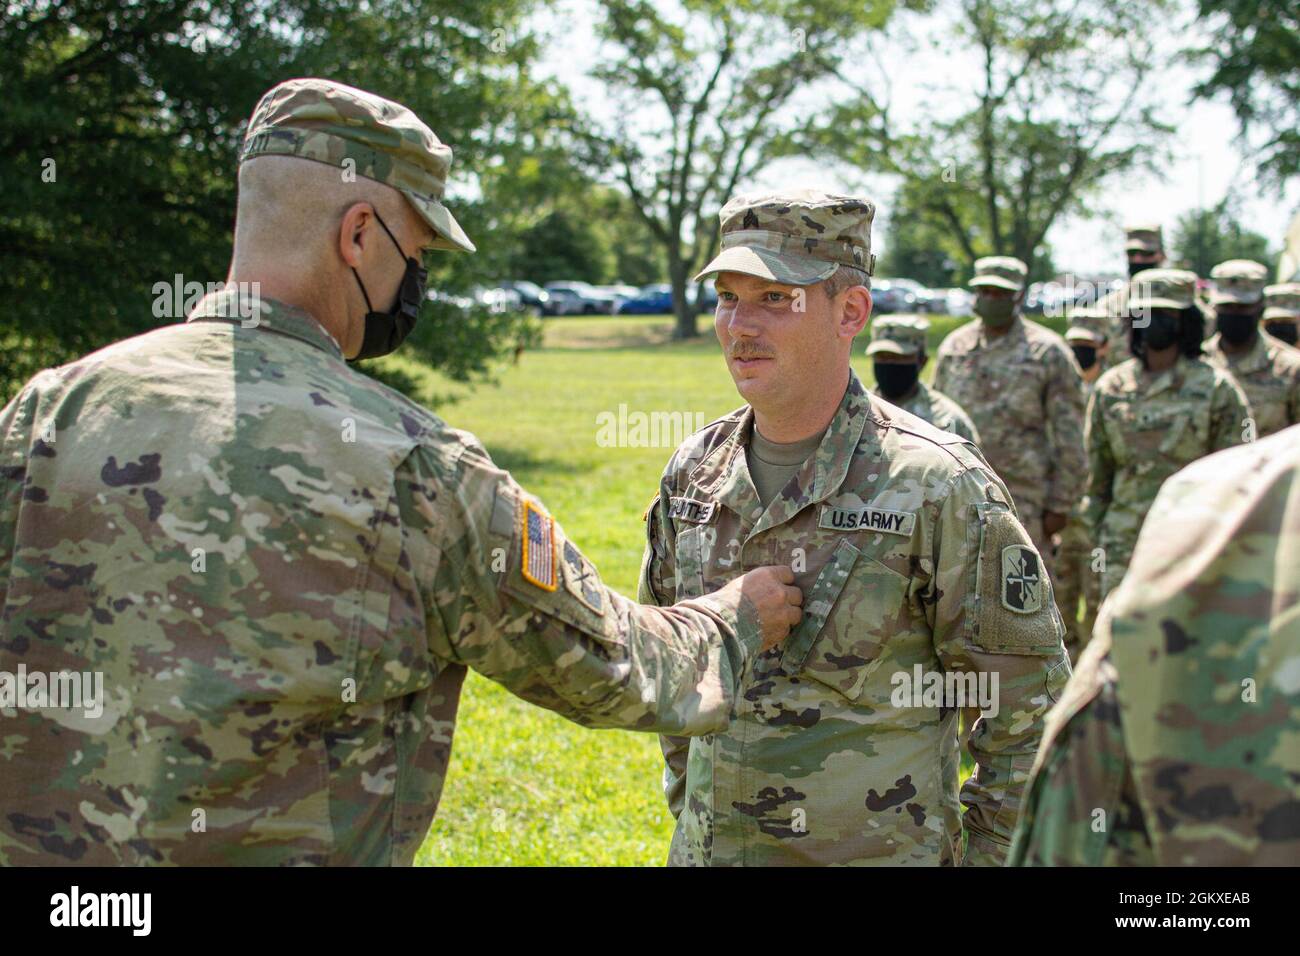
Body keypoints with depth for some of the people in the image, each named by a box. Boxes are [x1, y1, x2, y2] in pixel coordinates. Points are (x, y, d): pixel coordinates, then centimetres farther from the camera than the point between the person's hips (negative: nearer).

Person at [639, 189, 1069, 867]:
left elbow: (1029, 708, -9)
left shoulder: (937, 486, -15)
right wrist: (689, 811, 15)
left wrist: (983, 855, -8)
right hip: (706, 847, 5)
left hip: (878, 850, -4)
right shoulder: (693, 473, 1)